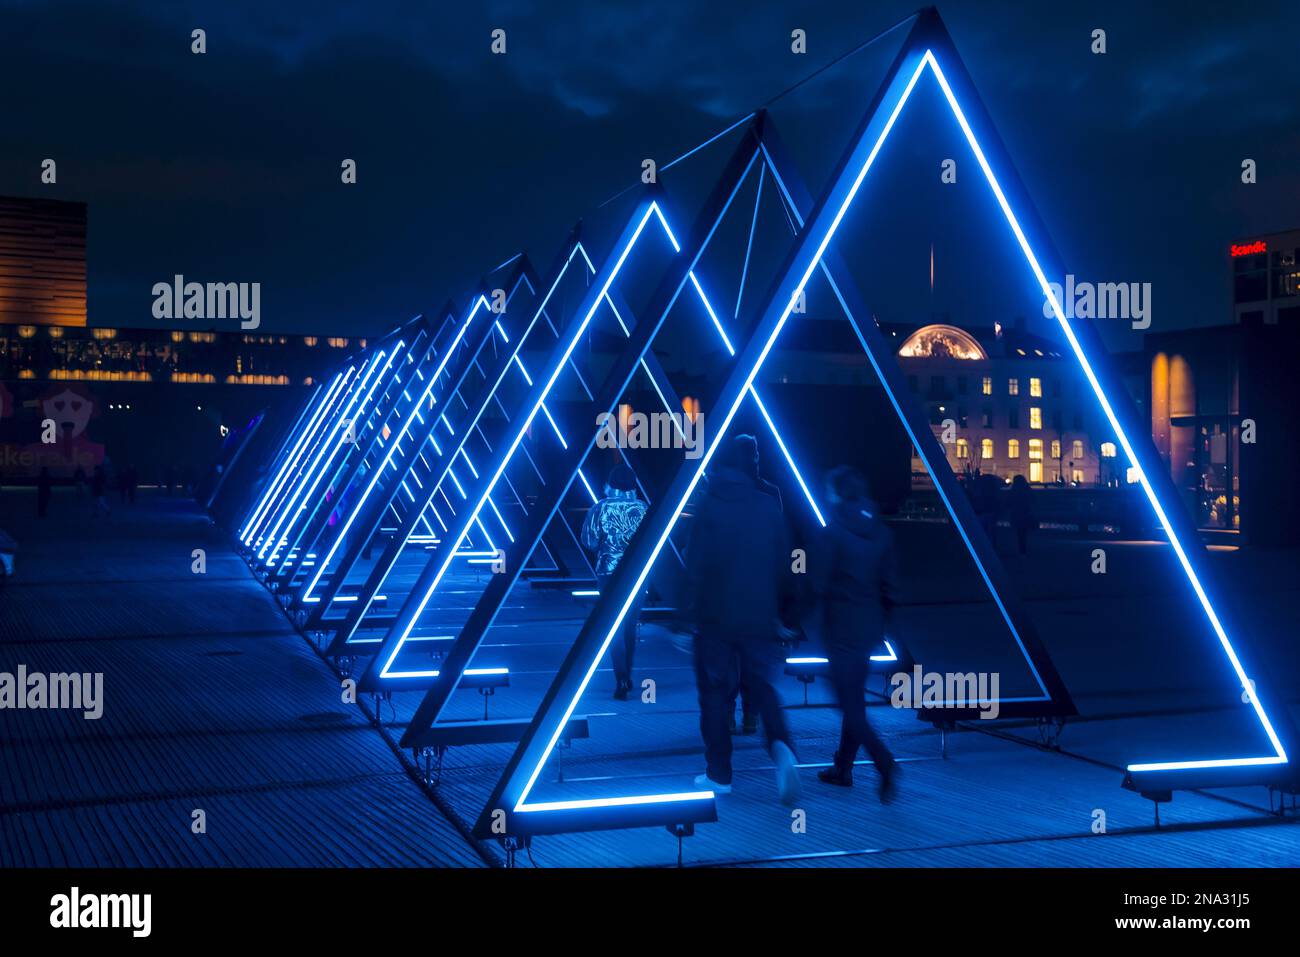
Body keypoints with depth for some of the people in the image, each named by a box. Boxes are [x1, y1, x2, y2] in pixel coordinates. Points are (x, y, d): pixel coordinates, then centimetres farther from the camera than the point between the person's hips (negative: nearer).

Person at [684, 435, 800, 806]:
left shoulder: (709, 507, -8)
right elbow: (783, 563, 5)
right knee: (761, 685, 14)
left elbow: (696, 563, -10)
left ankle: (719, 775, 12)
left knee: (715, 692, 8)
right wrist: (777, 606, 14)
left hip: (716, 616, -3)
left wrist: (689, 605, -2)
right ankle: (782, 747, -12)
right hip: (760, 617, 3)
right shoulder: (769, 506, 3)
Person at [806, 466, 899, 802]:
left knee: (849, 703, -2)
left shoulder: (829, 534, -13)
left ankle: (886, 764, -17)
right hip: (870, 625, 7)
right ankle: (843, 768, 27)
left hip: (840, 626, -7)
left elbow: (816, 584, -11)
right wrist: (882, 619, 16)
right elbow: (887, 582, 7)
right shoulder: (881, 532, 5)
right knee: (853, 699, 17)